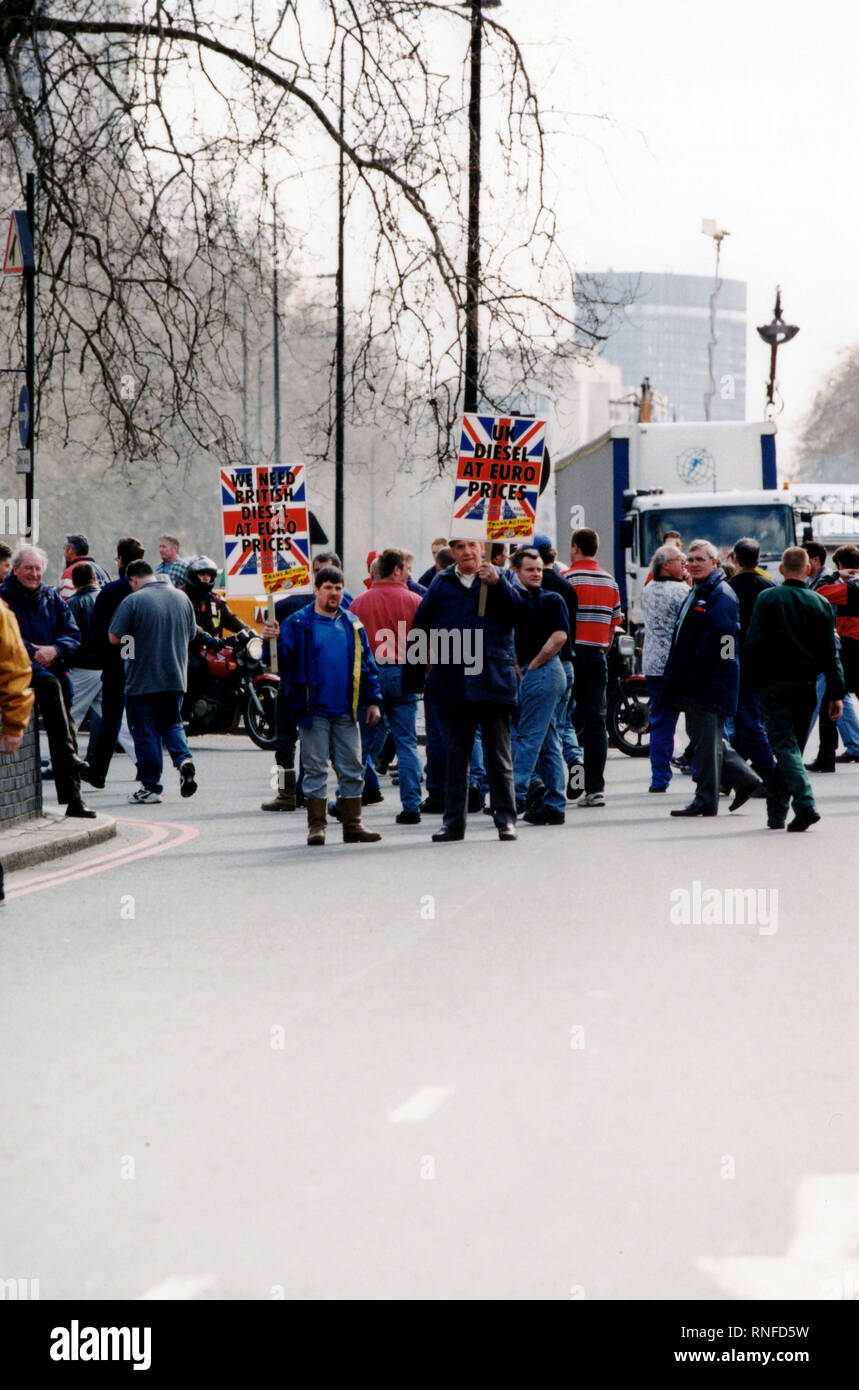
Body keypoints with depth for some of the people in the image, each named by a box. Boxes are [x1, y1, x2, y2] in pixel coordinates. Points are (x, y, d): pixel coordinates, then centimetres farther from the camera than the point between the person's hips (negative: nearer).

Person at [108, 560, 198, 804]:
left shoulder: (133, 601, -12)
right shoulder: (181, 598, 5)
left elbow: (114, 638, -10)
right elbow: (191, 634, 16)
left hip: (143, 680, -5)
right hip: (176, 678, 5)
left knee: (145, 732, 3)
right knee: (171, 724, 19)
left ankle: (151, 787, 5)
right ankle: (183, 759, -7)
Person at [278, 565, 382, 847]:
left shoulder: (352, 625, 11)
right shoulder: (298, 624, 0)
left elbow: (367, 665, 15)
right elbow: (283, 658, -7)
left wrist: (372, 701, 10)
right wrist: (273, 642, -28)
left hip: (346, 711, 4)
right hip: (313, 710, -3)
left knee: (352, 770, 5)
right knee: (315, 769, 0)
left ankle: (352, 824, 11)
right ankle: (316, 825, 5)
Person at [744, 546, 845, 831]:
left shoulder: (767, 598, -5)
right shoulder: (819, 603, 2)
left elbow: (753, 644, -6)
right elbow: (830, 653, 3)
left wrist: (752, 680, 4)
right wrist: (836, 693, 6)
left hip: (774, 683, -3)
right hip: (806, 686, 3)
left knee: (785, 747, -5)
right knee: (791, 747, 13)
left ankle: (806, 805, -24)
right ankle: (776, 812, 20)